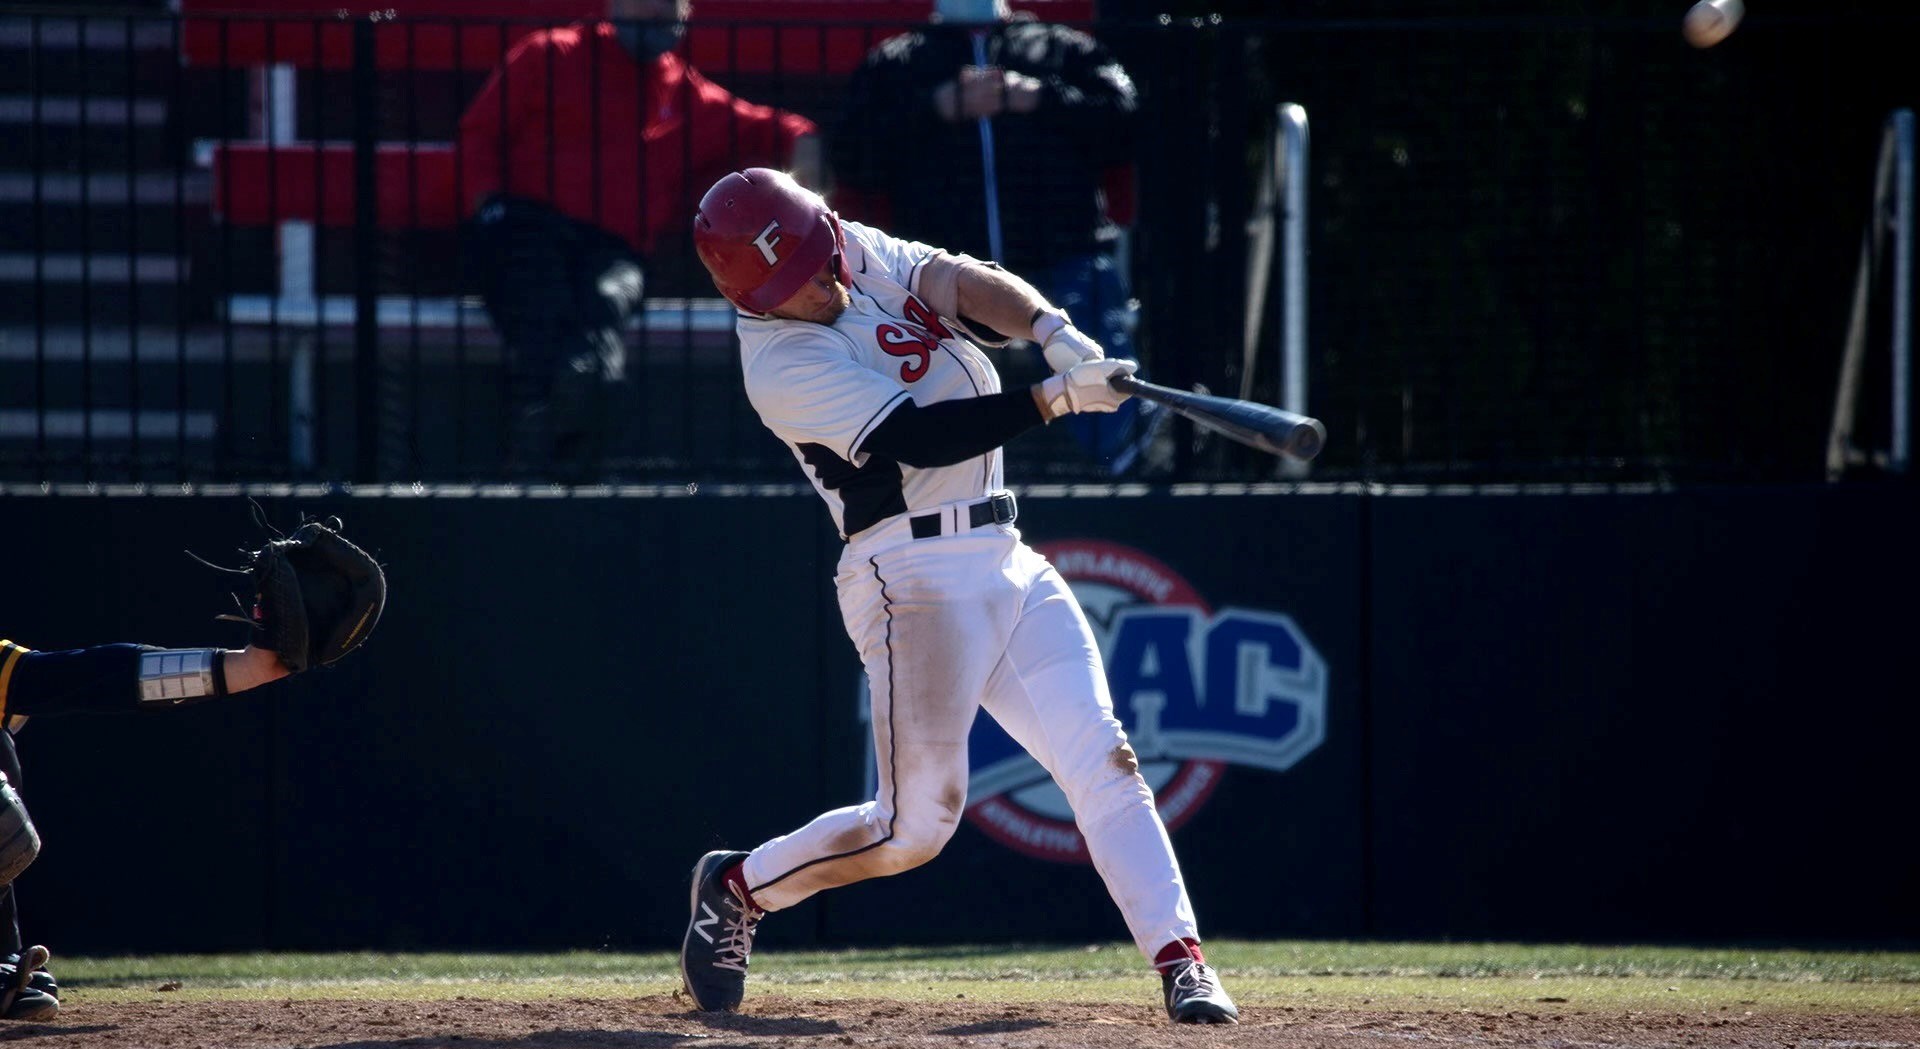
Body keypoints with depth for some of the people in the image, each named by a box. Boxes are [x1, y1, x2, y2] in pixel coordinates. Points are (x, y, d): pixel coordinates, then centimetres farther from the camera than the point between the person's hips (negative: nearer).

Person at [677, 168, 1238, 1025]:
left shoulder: (859, 253, 7)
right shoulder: (780, 364, -15)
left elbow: (959, 281, -7)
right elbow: (921, 438, -22)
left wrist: (1054, 333, -25)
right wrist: (1056, 400, -28)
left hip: (1009, 565, 7)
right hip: (916, 574, -7)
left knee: (1102, 759, -7)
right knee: (916, 826, -5)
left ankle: (1180, 961, -12)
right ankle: (737, 887, 18)